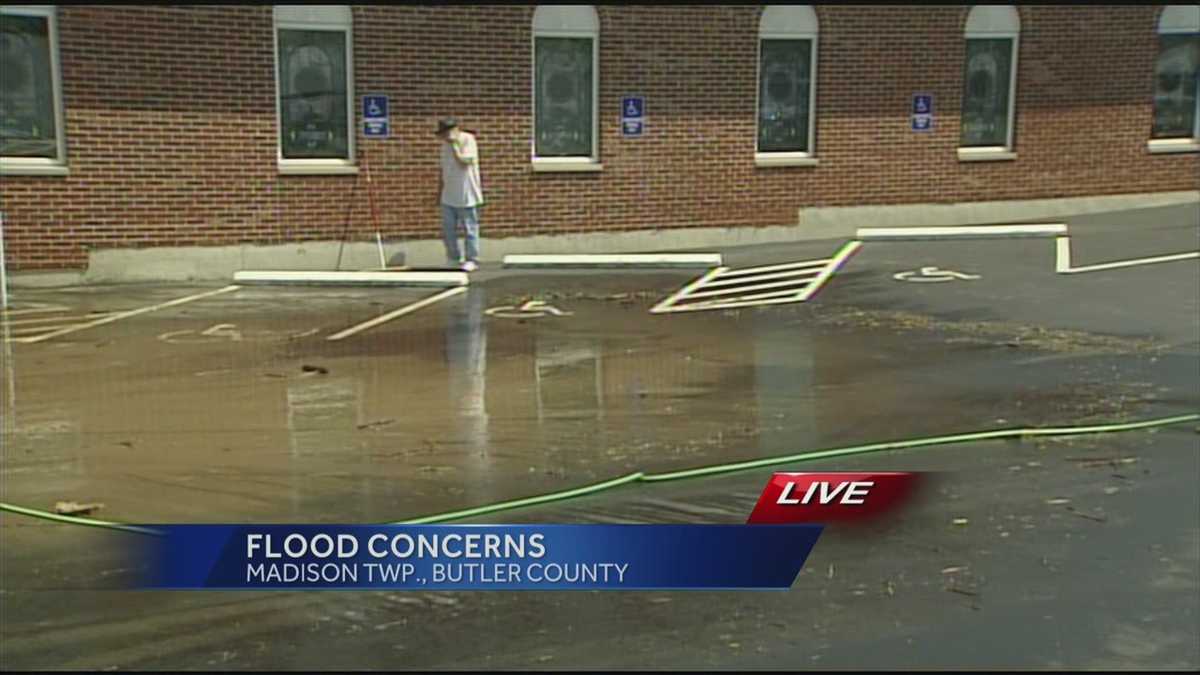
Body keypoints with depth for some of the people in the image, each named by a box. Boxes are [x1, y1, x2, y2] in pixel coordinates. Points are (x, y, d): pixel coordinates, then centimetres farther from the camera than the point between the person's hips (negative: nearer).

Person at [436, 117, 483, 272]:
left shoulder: (468, 140, -10)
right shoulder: (446, 144, 11)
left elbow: (464, 162, -24)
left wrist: (454, 144, -21)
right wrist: (440, 191, 18)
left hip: (466, 196, -7)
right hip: (448, 196, 7)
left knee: (469, 229, 0)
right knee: (447, 229, 8)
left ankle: (472, 260, 8)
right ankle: (453, 259, 19)